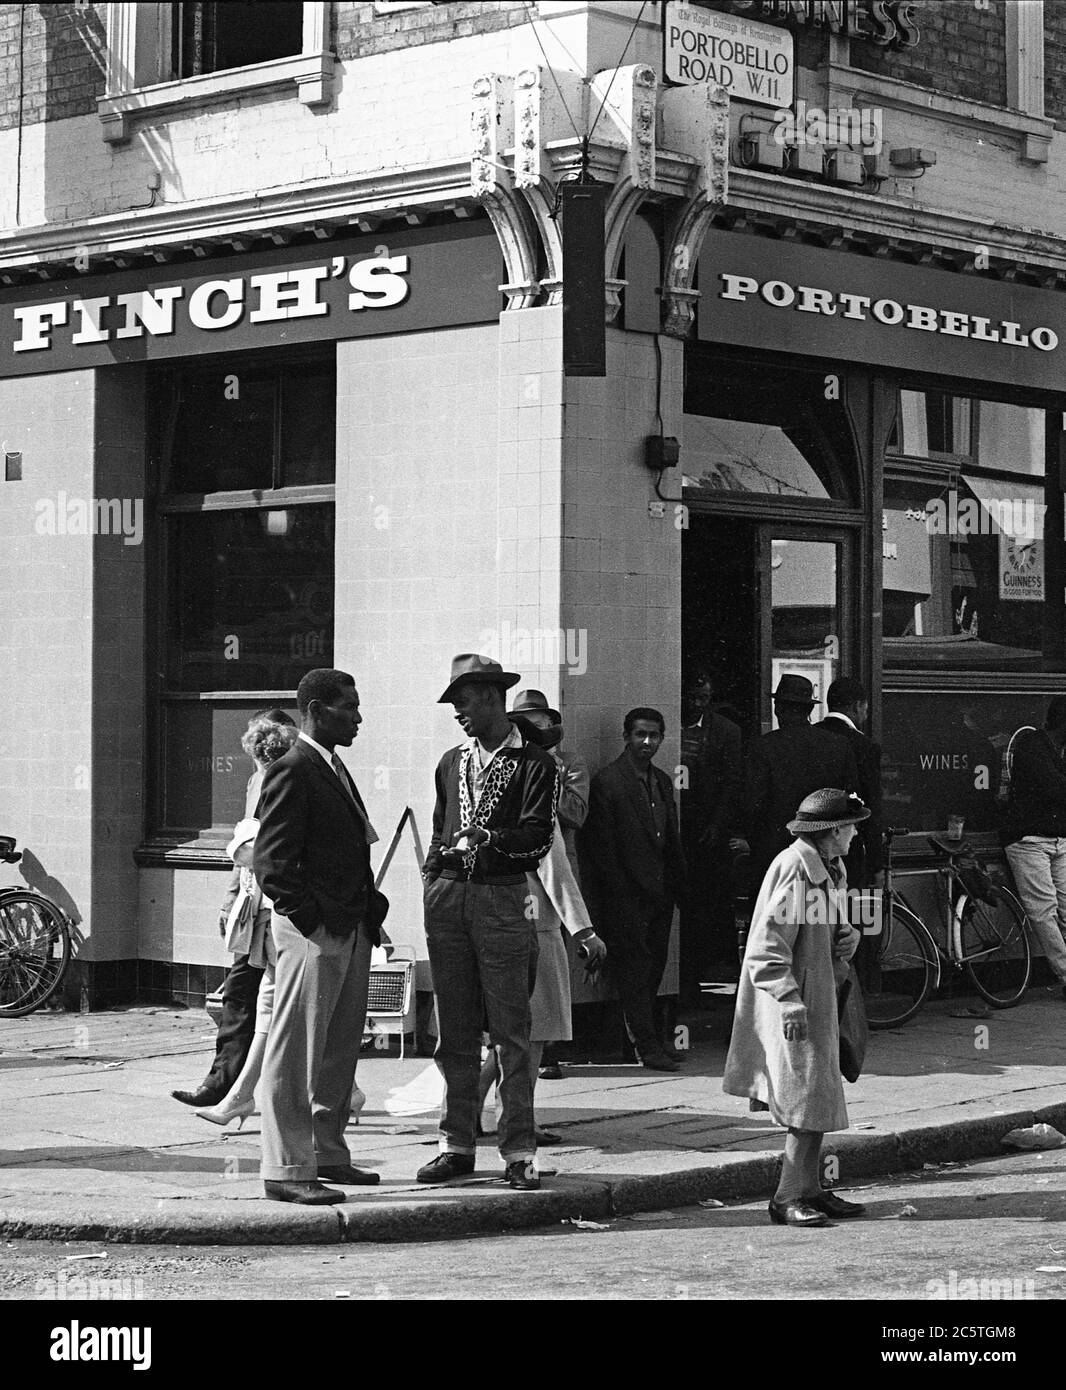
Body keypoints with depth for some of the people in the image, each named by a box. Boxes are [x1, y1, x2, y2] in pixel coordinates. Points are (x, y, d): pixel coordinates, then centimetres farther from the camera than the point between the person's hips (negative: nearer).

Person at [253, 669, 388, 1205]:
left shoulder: (336, 771, 18)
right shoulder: (292, 772, -12)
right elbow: (270, 864, -16)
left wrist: (370, 911, 14)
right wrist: (313, 922, -17)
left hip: (352, 932, 10)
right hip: (312, 934, -10)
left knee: (339, 1050, 15)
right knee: (295, 1053, -4)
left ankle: (327, 1154, 25)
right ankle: (286, 1169, 0)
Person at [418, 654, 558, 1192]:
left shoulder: (532, 763, 0)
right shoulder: (452, 763, 18)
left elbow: (538, 839, -9)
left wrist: (491, 838, -25)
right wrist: (433, 876, 12)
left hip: (502, 900, -5)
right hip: (447, 900, 5)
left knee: (511, 1034, -5)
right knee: (454, 1034, 7)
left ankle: (518, 1153, -2)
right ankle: (457, 1145, 12)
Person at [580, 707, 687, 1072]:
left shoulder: (662, 781, 14)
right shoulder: (607, 781, -9)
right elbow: (600, 846, -11)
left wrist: (679, 888, 13)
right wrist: (616, 896, -14)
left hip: (659, 892, 7)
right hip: (626, 895, -7)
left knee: (655, 965, 10)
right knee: (634, 969, -2)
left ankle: (649, 1037, 19)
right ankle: (646, 1045, 1)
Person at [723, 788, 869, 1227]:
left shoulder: (830, 869, 14)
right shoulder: (793, 869, -18)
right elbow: (766, 947, -22)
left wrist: (847, 937, 5)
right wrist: (790, 1001, -28)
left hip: (818, 999, 10)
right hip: (791, 1009, -10)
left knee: (820, 1100, 12)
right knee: (810, 1098, -10)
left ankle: (809, 1190, 19)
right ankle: (787, 1198, -6)